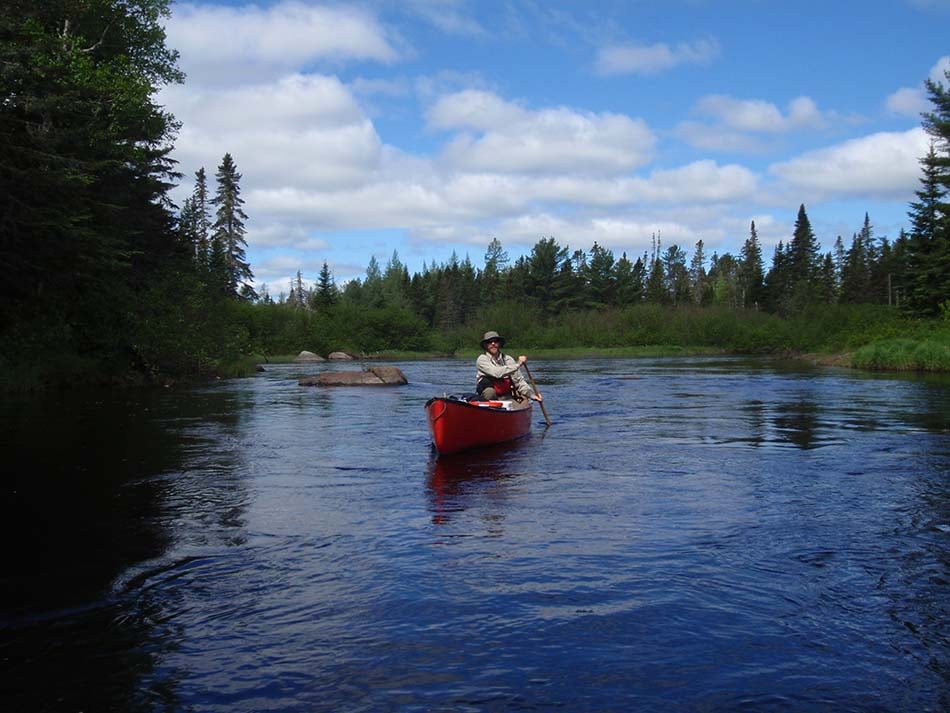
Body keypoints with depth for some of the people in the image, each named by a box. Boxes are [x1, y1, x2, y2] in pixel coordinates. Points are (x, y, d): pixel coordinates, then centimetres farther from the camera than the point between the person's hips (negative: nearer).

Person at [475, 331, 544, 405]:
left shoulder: (508, 359, 10)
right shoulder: (482, 359, -4)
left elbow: (519, 380, 6)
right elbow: (497, 373, -20)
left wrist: (532, 394, -8)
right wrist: (517, 364, -17)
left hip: (507, 398, 3)